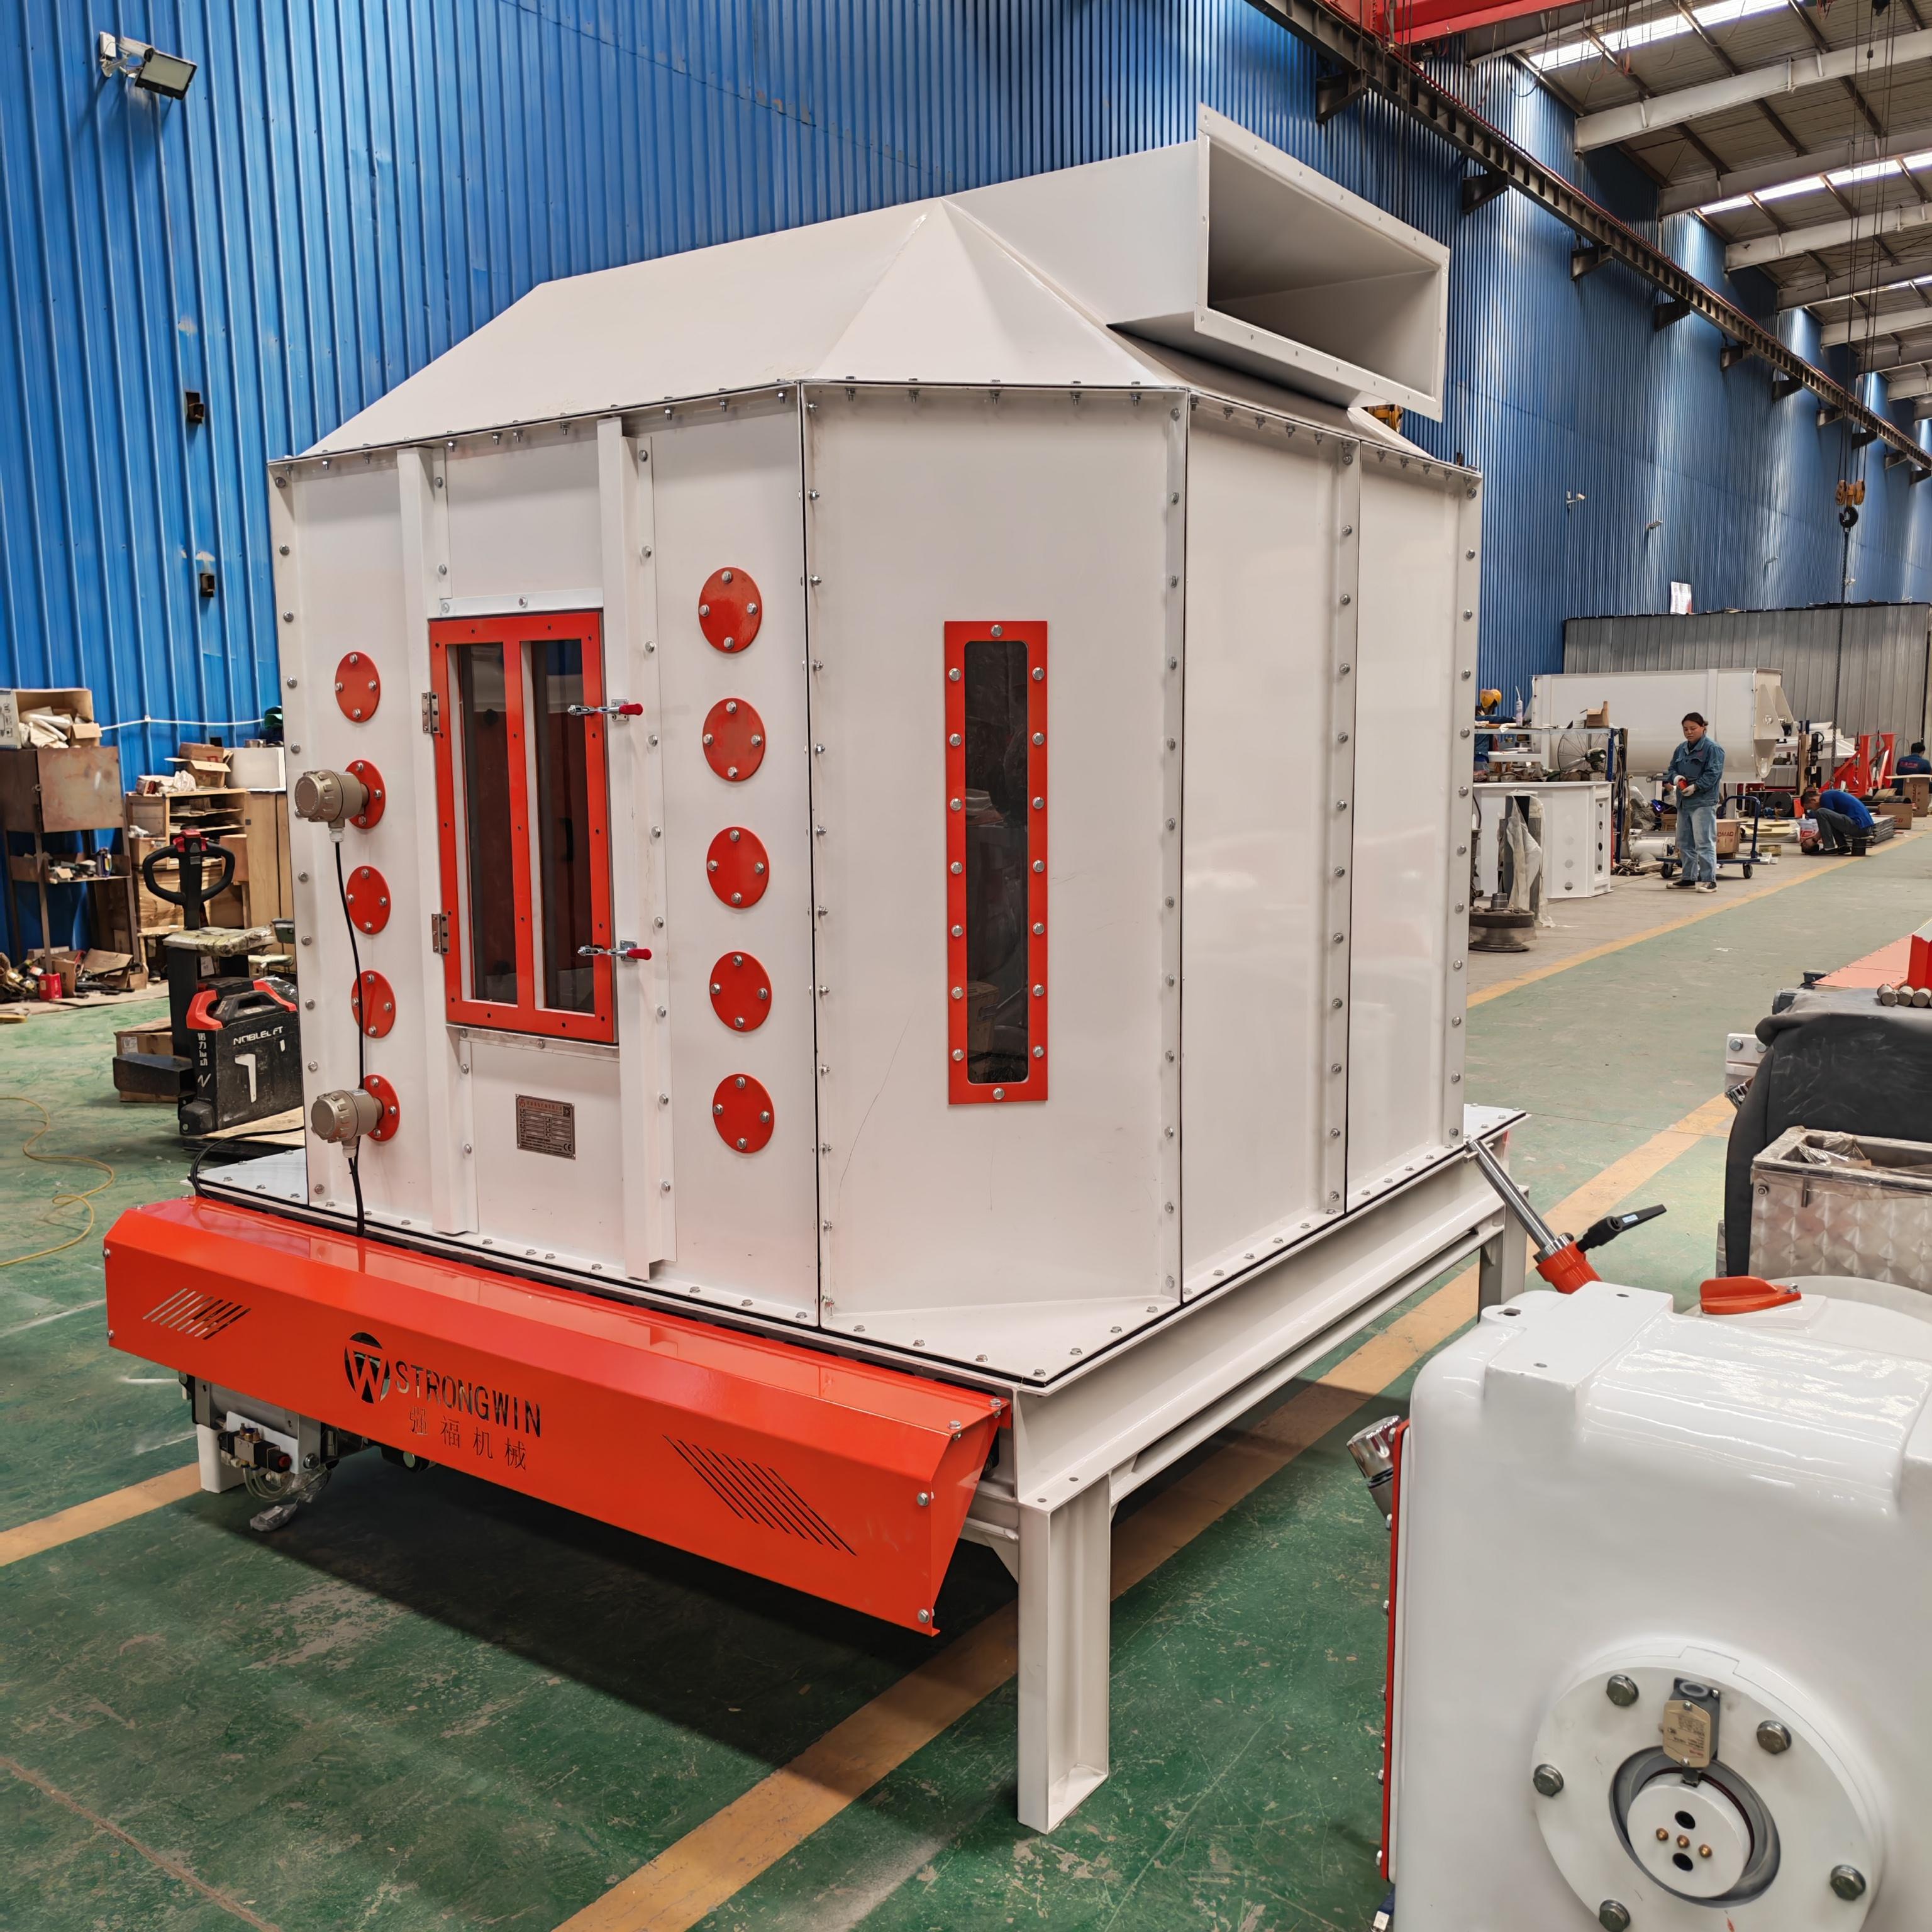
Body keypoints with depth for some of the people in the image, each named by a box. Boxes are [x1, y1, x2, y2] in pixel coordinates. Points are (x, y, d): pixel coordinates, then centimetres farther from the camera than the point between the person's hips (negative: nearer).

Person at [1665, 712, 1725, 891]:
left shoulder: (1713, 748, -6)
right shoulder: (1681, 749, 16)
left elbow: (1713, 774, -13)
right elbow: (1672, 769, 18)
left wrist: (1696, 786, -21)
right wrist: (1675, 777, -4)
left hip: (1703, 802, -8)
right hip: (1683, 802, 8)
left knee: (1704, 842, -10)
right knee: (1684, 843, 13)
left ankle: (1709, 880, -7)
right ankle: (1689, 878, 22)